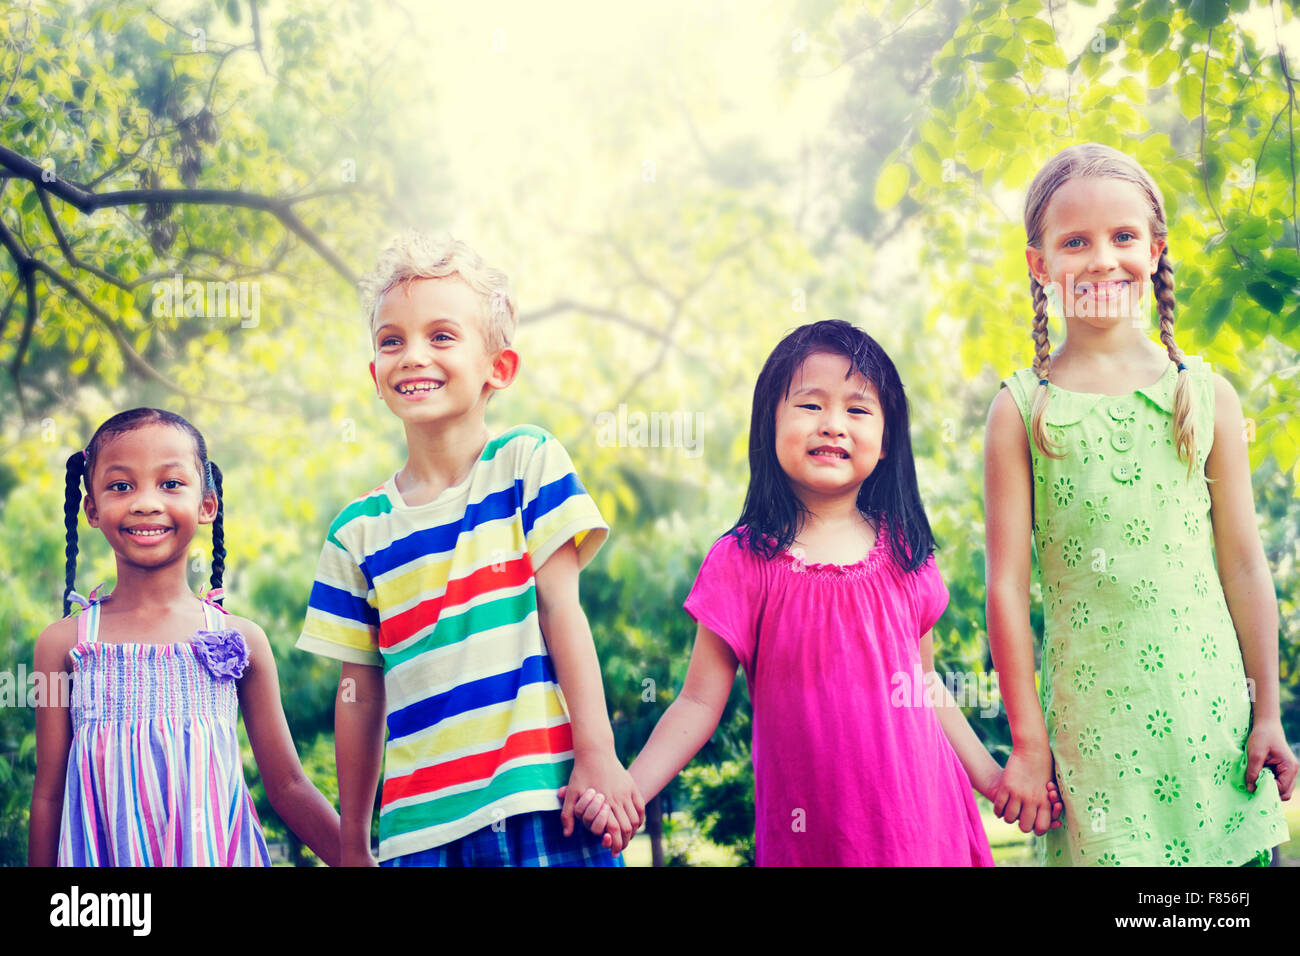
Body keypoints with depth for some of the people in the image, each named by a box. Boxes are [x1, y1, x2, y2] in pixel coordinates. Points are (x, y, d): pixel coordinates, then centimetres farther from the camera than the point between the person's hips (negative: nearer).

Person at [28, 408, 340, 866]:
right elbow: (48, 795, 4)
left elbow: (287, 787, 4)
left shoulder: (241, 639, 1)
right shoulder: (64, 643, 0)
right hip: (104, 857, 0)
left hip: (216, 852, 1)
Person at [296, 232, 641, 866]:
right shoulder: (358, 531, 8)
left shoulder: (527, 462, 2)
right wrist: (352, 843, 14)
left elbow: (560, 605, -4)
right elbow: (359, 693, 11)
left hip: (541, 804, -2)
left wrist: (598, 756, -11)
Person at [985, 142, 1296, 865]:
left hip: (1208, 704, 2)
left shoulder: (1206, 395, 4)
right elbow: (1008, 583, -2)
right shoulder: (1022, 410, -2)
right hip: (1091, 714, -2)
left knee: (1234, 851, 4)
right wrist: (1028, 740, -3)